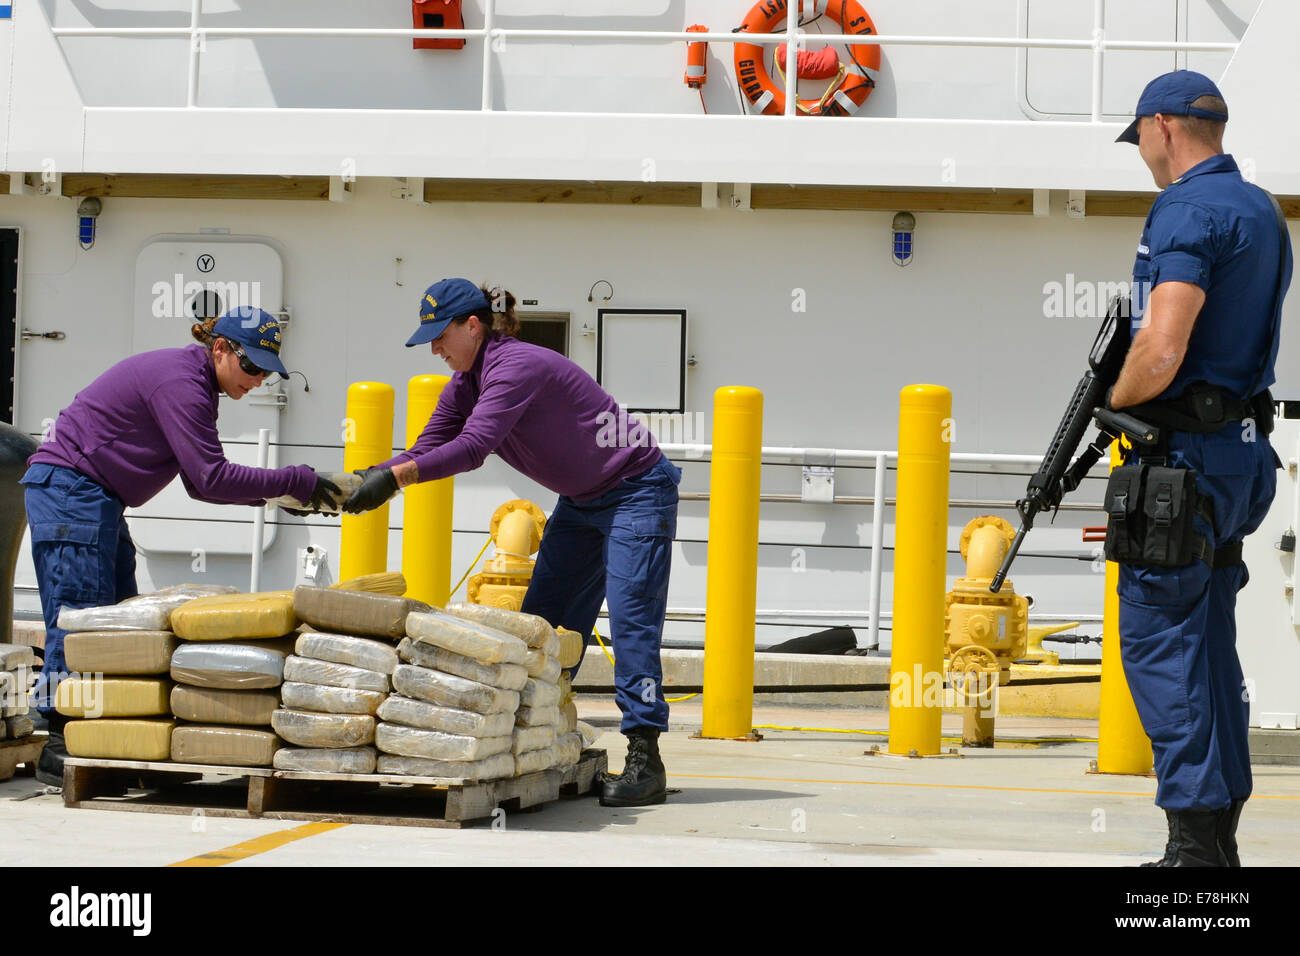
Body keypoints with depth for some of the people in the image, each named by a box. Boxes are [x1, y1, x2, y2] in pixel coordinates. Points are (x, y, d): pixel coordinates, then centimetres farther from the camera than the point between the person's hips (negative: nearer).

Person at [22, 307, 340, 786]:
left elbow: (200, 483, 13)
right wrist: (295, 481, -20)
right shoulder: (179, 381, -18)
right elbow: (212, 479, -23)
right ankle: (60, 748, -10)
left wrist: (271, 494, 0)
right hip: (67, 490, -11)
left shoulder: (195, 385, 13)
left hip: (95, 500, 11)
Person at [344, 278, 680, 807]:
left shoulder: (517, 366, -26)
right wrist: (369, 477, -18)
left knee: (630, 620, -18)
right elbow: (429, 447, -1)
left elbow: (473, 446, -36)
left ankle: (645, 762, -20)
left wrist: (394, 475, -40)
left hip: (637, 492, -10)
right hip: (581, 502, 10)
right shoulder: (467, 382, 3)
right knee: (541, 623, 4)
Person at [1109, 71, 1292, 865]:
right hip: (1244, 448, 9)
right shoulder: (1263, 211, 16)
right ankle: (1220, 836, 15)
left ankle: (1195, 838, -9)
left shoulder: (1187, 211, -15)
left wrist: (1115, 400, -6)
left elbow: (1161, 354, -25)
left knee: (1158, 640, -6)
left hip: (1186, 452, -9)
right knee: (1207, 640, 13)